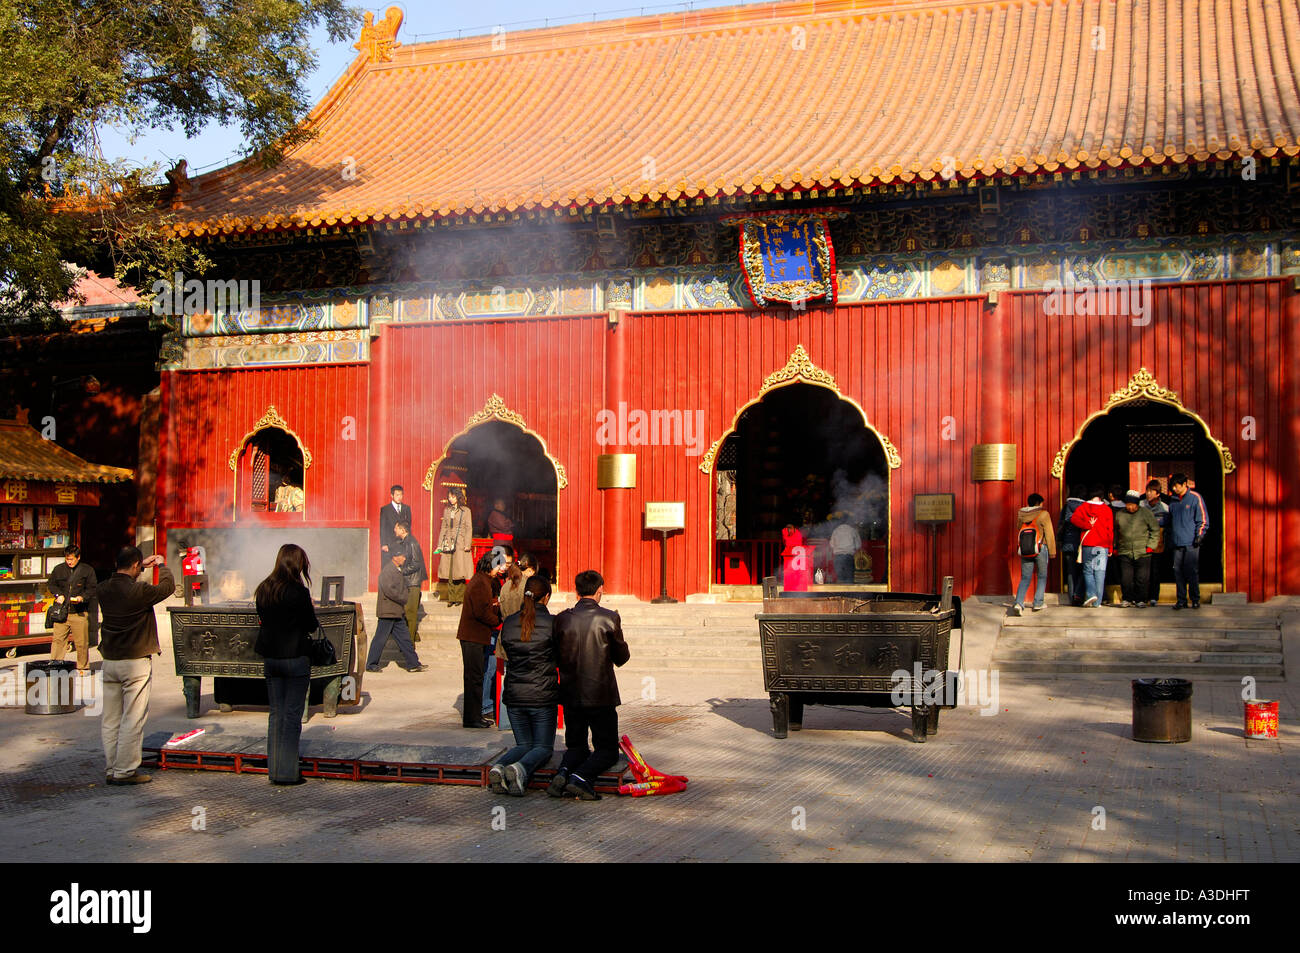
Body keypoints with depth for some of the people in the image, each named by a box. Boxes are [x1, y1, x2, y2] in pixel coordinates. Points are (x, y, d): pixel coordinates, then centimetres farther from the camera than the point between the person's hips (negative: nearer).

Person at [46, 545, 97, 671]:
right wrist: (58, 595, 0)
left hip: (79, 613, -2)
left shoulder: (87, 571, 2)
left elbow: (92, 589, 3)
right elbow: (50, 584, 19)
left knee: (81, 642, 1)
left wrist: (82, 597, -15)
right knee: (58, 639, -2)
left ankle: (83, 667, 12)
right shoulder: (58, 569, 10)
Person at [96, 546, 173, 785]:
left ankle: (112, 770, 17)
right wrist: (162, 566, 16)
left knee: (110, 719, 11)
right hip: (136, 662, -6)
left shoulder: (103, 590, 1)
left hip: (109, 661, 7)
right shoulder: (138, 591, -17)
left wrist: (142, 566, 29)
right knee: (132, 720, 0)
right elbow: (167, 586, -2)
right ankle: (125, 771, 1)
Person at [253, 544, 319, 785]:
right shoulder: (298, 592, -15)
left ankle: (274, 770, 14)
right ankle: (288, 772, 2)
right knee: (293, 715, 0)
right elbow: (312, 626, -9)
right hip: (295, 657, -6)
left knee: (276, 712, 12)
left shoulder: (263, 590, 4)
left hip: (270, 657, 6)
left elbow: (263, 620, 13)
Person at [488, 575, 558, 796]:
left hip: (514, 695, 4)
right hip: (542, 695, -4)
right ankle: (521, 769, -24)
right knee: (543, 747, 9)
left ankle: (499, 767, -13)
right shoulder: (551, 623, -11)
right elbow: (560, 658, 0)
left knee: (523, 744, 18)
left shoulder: (508, 623, 2)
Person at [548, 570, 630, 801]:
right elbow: (622, 657, -1)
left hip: (571, 695, 3)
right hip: (601, 695, -3)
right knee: (607, 749, 10)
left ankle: (564, 771, -10)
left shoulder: (562, 619, -3)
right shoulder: (609, 618, -11)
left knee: (576, 745, 20)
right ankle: (581, 776, -17)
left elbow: (556, 657, 6)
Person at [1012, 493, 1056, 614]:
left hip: (1024, 551, 4)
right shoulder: (1043, 514, -5)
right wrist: (1052, 551, 1)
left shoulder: (1020, 514, 7)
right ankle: (1038, 604, 9)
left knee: (1025, 578, 5)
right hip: (1040, 549, -4)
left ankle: (1018, 603, -14)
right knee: (1042, 577, 13)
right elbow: (1049, 534, -4)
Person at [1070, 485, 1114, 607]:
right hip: (1102, 546, 0)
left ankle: (1091, 594, -12)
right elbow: (1110, 529, 2)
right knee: (1100, 572, 2)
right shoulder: (1107, 509, 2)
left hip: (1087, 544, 0)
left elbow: (1074, 518, -13)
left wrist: (1088, 525, -10)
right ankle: (1097, 601, 1)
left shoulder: (1083, 507, 4)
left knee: (1088, 571, 10)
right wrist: (1110, 548, 7)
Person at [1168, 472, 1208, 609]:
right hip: (1177, 543, 5)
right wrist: (1170, 537, 18)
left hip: (1191, 543, -5)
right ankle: (1181, 600, 7)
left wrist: (1200, 536, -9)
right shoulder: (1173, 501, 15)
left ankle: (1195, 599, 3)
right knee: (1178, 572, 2)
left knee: (1192, 572, -5)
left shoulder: (1195, 498, 0)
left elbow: (1203, 519, -1)